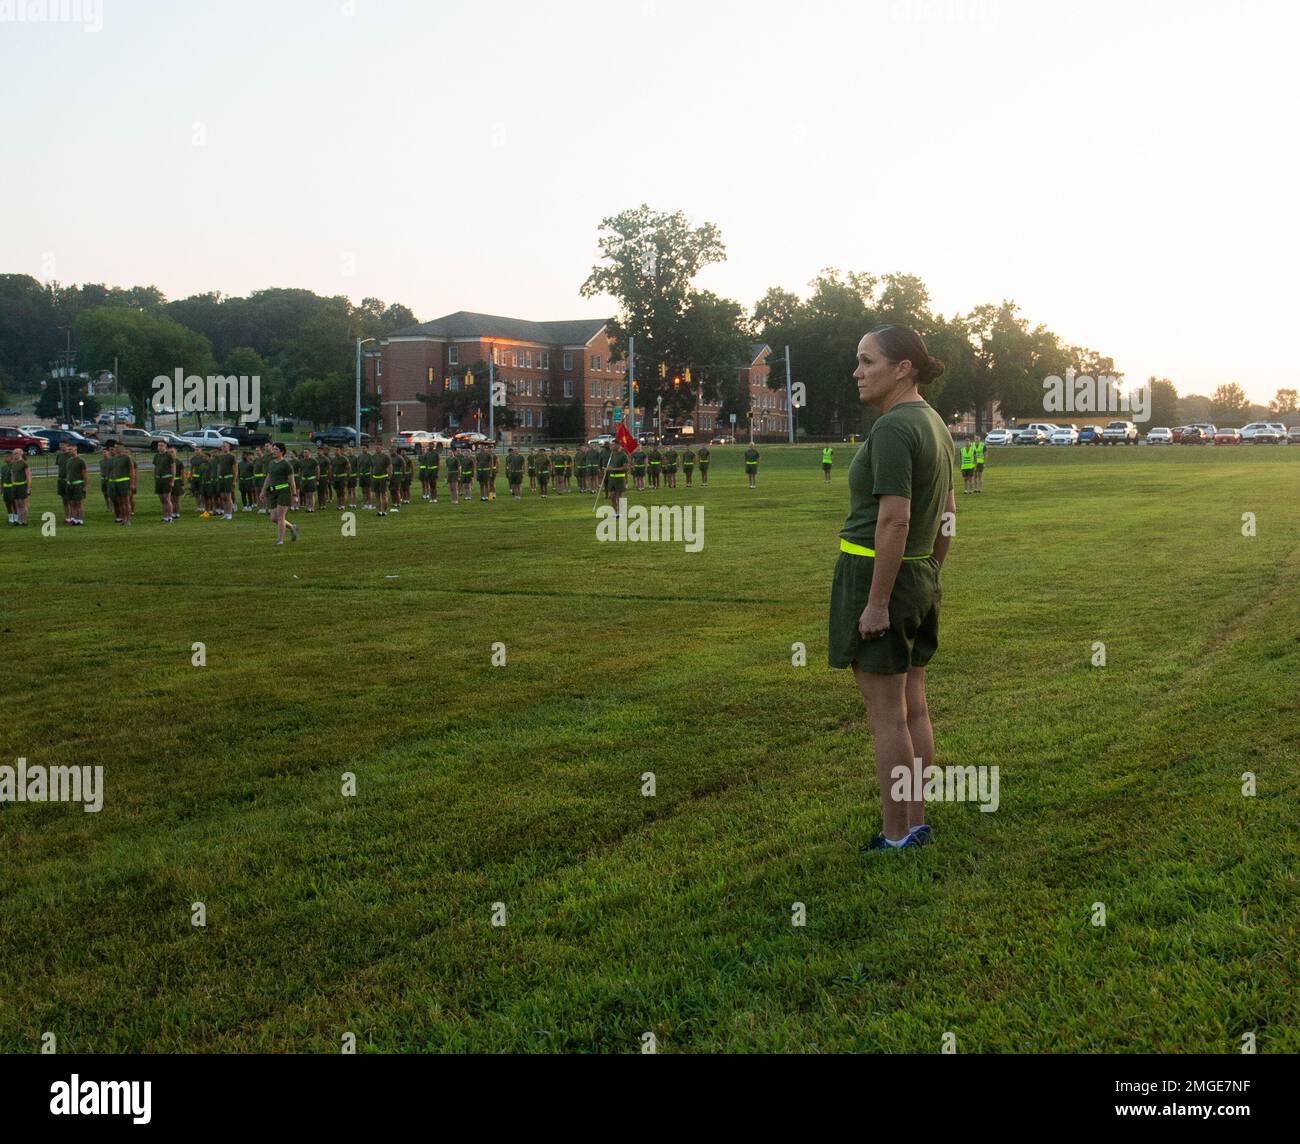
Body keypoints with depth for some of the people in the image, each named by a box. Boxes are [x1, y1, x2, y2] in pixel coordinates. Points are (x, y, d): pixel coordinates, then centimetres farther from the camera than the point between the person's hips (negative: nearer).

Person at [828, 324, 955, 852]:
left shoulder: (893, 428, -19)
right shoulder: (934, 423, 11)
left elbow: (894, 519, -24)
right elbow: (948, 513, 17)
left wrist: (877, 604, -22)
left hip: (875, 575, -9)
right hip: (919, 578, 9)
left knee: (886, 715, -1)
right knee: (912, 707, 13)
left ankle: (896, 837, 6)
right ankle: (916, 824, 20)